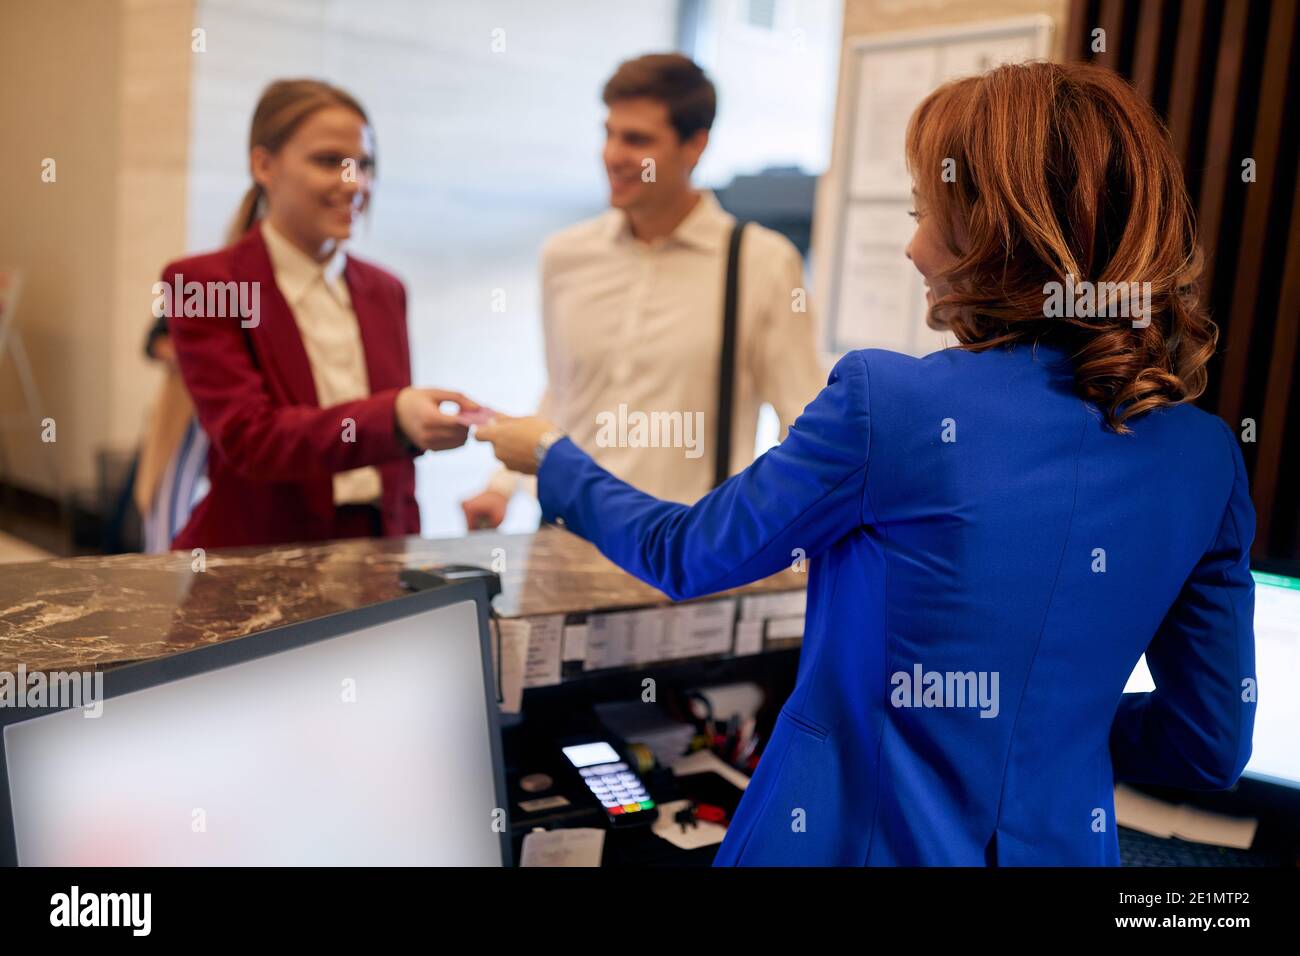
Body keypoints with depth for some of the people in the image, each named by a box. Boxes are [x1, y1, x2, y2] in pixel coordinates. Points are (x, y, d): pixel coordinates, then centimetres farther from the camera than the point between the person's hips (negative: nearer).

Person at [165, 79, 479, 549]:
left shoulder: (385, 292, 10)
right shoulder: (201, 284, -5)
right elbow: (248, 438, -16)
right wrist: (392, 418, -28)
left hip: (372, 561, 4)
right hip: (252, 564, -3)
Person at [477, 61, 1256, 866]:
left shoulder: (887, 401, -21)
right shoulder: (1207, 460, -8)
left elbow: (682, 555, -6)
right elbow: (1213, 744, 0)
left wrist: (551, 456, 10)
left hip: (850, 834, -3)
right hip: (1061, 842, 4)